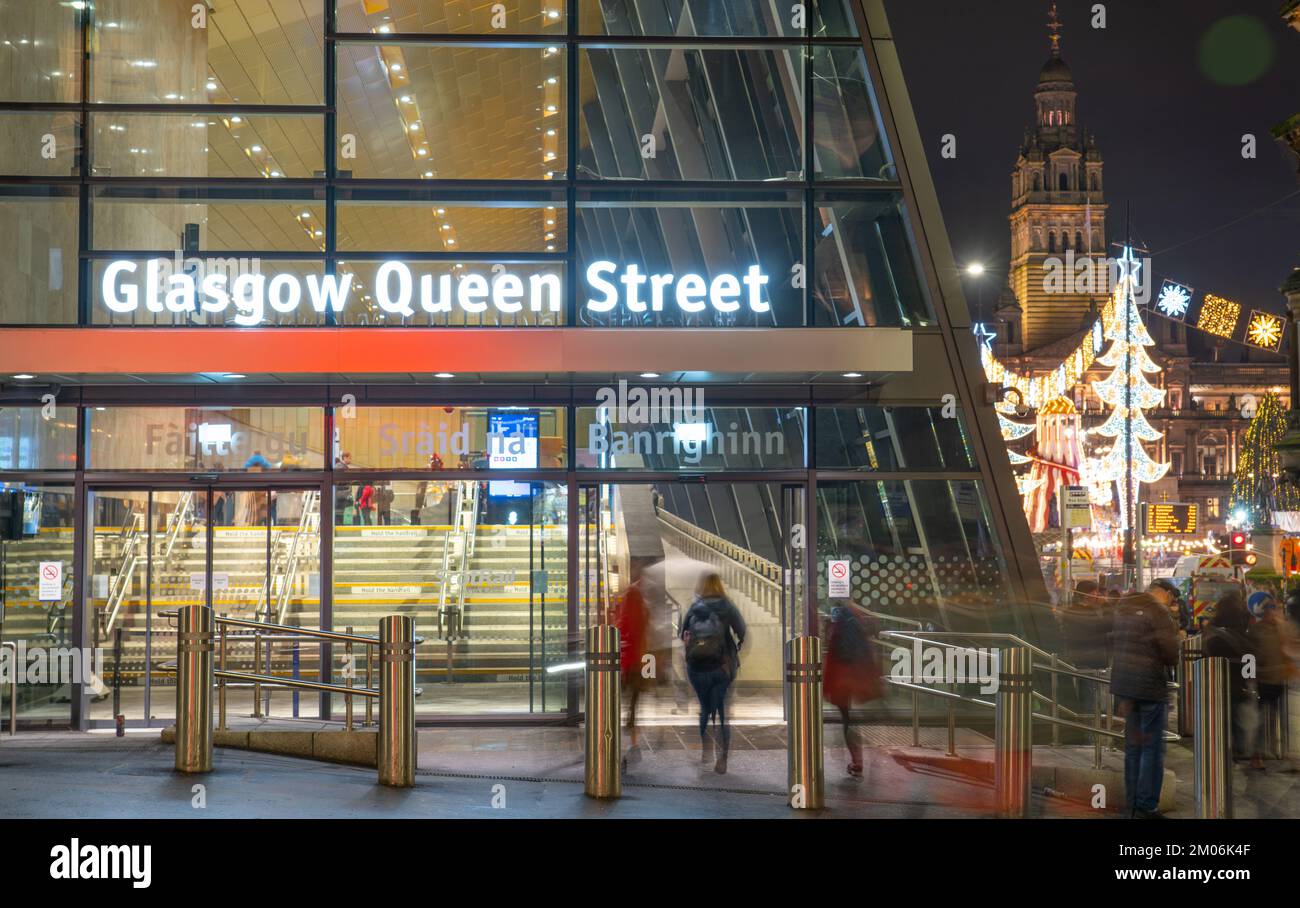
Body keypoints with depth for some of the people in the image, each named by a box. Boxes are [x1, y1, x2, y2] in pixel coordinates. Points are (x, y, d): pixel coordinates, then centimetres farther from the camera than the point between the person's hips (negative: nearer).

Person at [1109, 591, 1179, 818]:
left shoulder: (1120, 609, 11)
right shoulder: (1157, 612, -11)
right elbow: (1171, 652, -16)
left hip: (1122, 685, 7)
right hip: (1150, 686, -7)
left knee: (1132, 744, 15)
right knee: (1152, 748, 1)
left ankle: (1132, 804, 19)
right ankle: (1147, 807, 1)